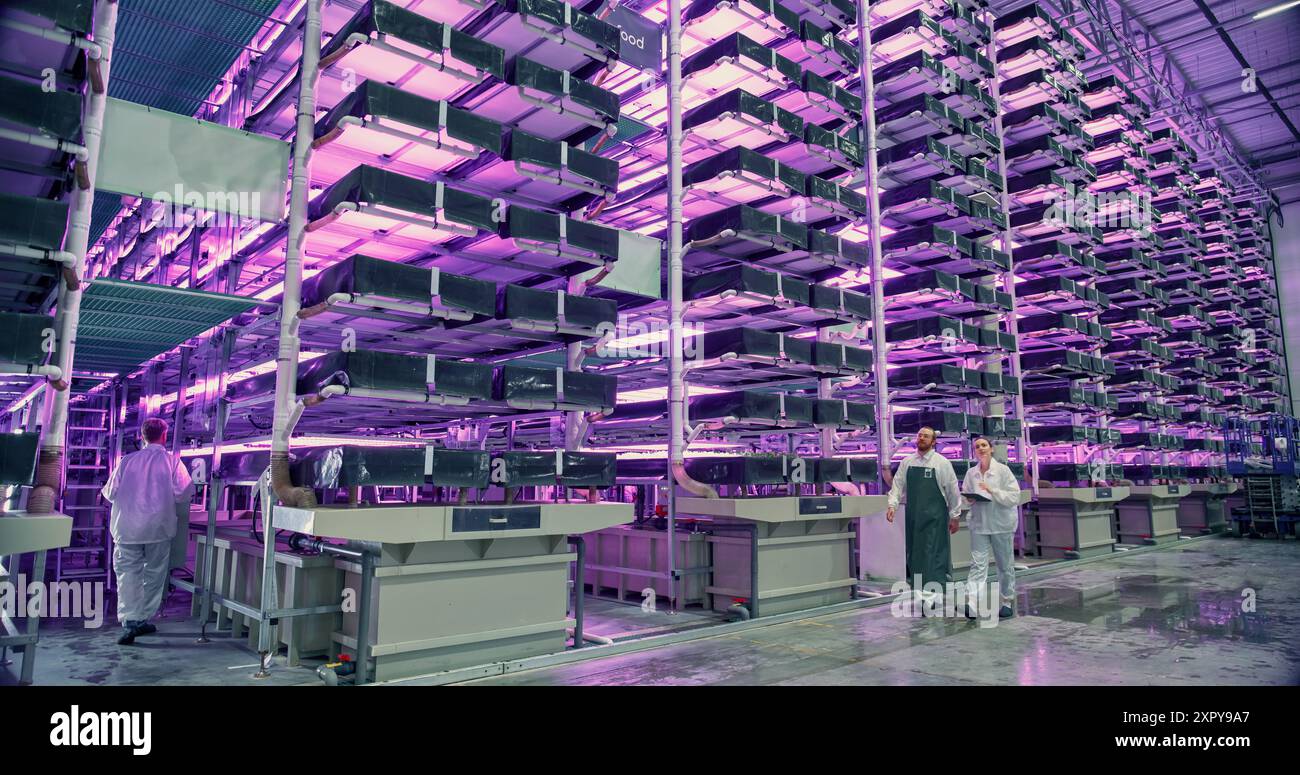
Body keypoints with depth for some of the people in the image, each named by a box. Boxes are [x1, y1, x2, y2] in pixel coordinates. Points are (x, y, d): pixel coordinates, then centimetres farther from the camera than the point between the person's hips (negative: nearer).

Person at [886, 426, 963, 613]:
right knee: (915, 556, 7)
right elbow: (898, 485, 7)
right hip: (913, 517, 4)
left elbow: (953, 490, 1)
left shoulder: (942, 463, -2)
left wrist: (955, 516, 2)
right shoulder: (907, 462, 8)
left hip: (935, 518, -4)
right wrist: (892, 505, -8)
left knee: (933, 556, -6)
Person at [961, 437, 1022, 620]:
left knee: (1005, 565, 10)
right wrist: (970, 499, -6)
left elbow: (1015, 497, -11)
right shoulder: (971, 473, 3)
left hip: (1001, 524, -2)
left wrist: (992, 491, -21)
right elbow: (965, 494, 16)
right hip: (979, 524, 2)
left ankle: (1008, 602, 25)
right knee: (978, 564, -7)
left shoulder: (1002, 470, -6)